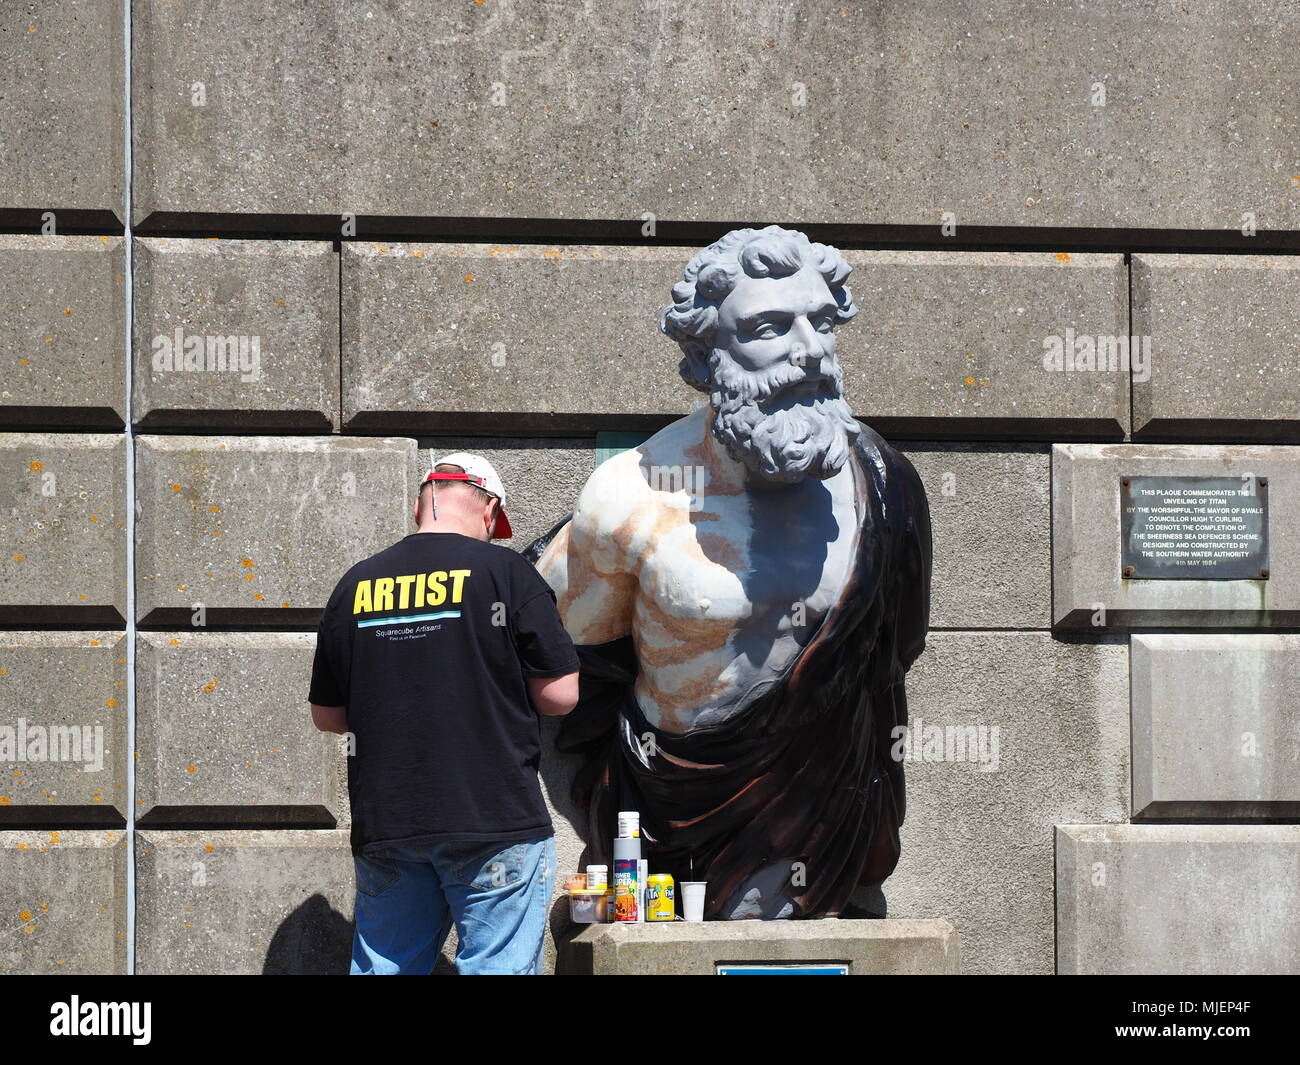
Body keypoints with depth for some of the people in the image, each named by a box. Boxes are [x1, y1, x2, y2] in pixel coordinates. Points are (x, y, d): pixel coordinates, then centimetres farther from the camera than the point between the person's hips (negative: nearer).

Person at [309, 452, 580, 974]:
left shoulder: (355, 585, 7)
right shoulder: (505, 573, -5)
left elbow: (326, 715, 14)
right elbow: (560, 695, -5)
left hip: (383, 827, 4)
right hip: (494, 819, -4)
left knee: (383, 966, 11)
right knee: (496, 966, -1)